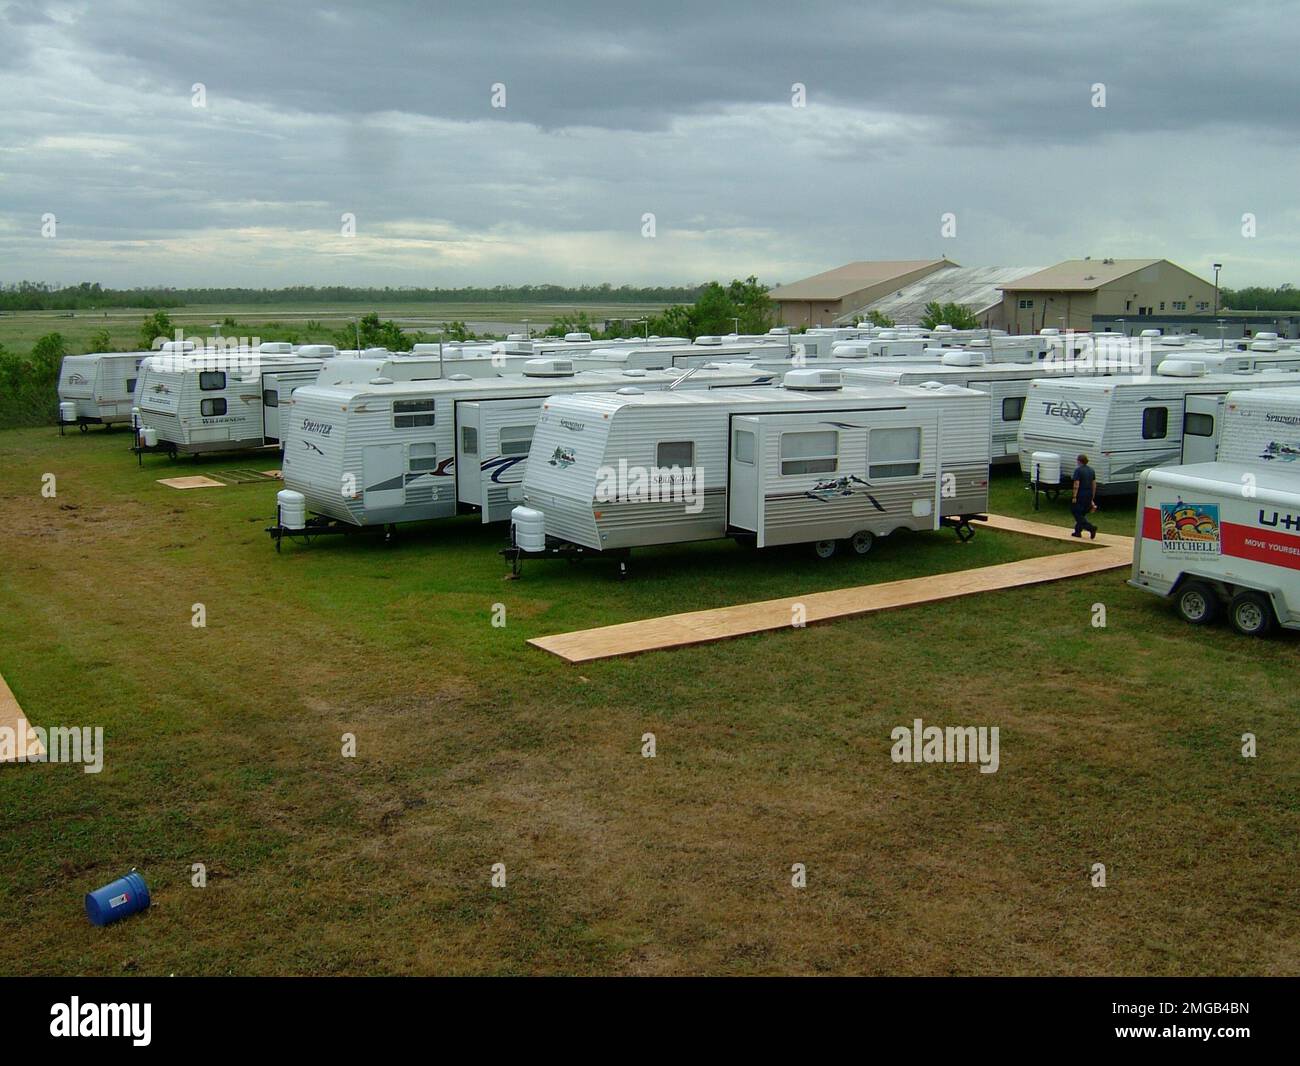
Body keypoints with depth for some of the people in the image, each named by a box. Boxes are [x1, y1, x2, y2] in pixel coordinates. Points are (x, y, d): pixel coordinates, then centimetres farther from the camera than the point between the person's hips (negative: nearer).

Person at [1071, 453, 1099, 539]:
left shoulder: (1078, 470, -12)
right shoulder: (1092, 470, 11)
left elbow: (1076, 485, -17)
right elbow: (1094, 485, 13)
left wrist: (1074, 497, -14)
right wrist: (1092, 498, 19)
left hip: (1081, 495, -7)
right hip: (1089, 496, 7)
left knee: (1077, 513, -1)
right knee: (1082, 514, 17)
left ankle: (1091, 528, -15)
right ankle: (1078, 532, 20)